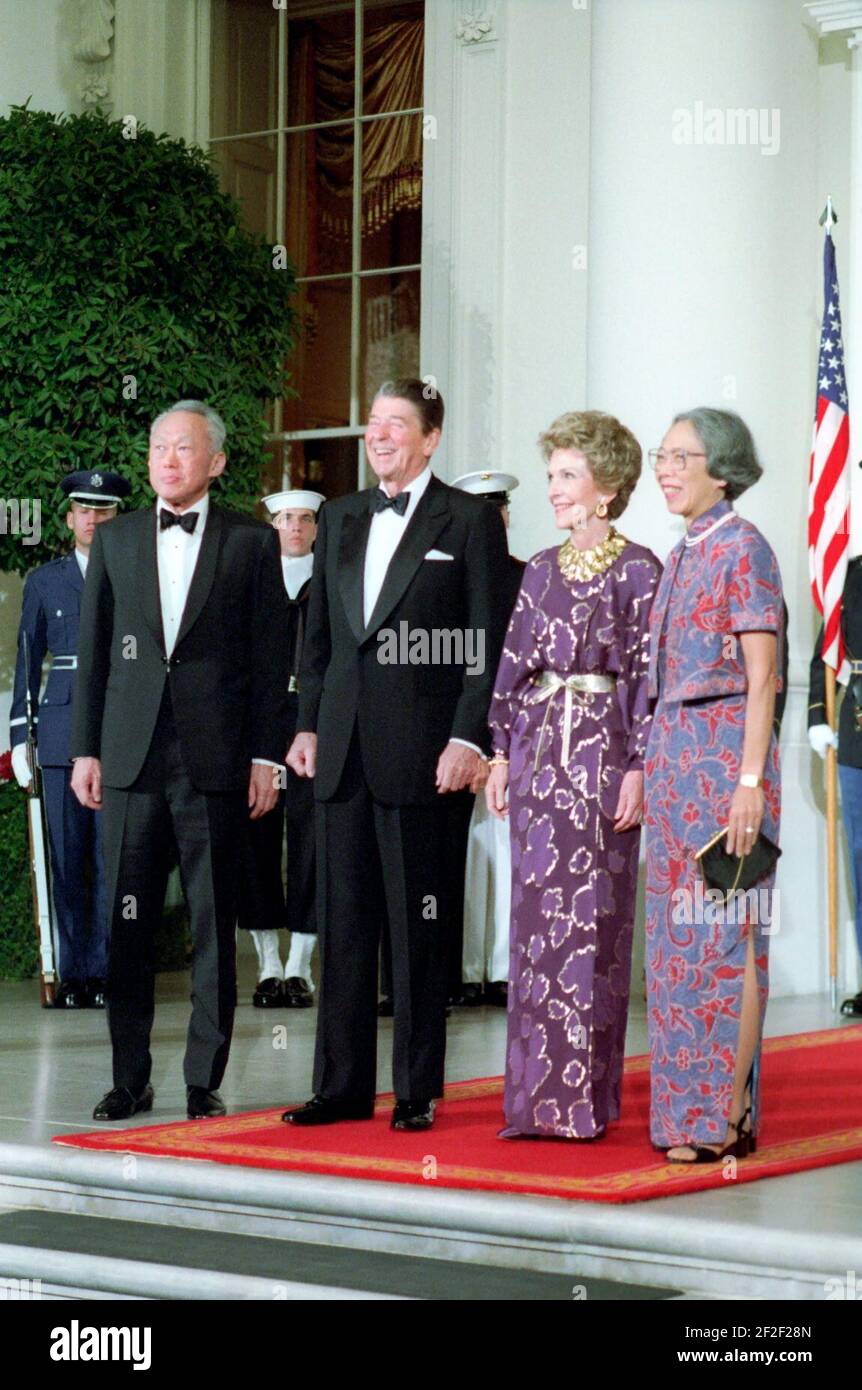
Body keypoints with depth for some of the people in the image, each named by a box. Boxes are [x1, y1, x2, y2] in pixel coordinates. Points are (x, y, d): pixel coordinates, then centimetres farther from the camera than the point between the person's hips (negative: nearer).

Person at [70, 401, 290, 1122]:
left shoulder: (251, 542, 4)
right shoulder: (115, 540, 12)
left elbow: (272, 657, 2)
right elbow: (94, 651, 12)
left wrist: (267, 756, -3)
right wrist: (85, 749, 6)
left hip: (215, 758, -2)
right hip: (130, 757, 2)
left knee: (213, 926, 2)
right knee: (127, 923, 4)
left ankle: (206, 1079, 10)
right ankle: (130, 1077, 14)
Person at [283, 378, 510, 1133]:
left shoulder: (470, 521, -1)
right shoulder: (340, 518, 15)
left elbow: (490, 641, -5)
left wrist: (468, 738, -13)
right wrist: (309, 725, 9)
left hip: (419, 752, -5)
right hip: (345, 752, 5)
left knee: (418, 926, 1)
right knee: (344, 922, 8)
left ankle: (419, 1091, 9)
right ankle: (343, 1085, 15)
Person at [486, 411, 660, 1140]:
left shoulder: (638, 570, -3)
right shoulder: (543, 570, 13)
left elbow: (649, 673, -7)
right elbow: (513, 665, 14)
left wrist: (638, 770, -12)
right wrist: (502, 754, 9)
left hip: (602, 749, -5)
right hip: (539, 747, 6)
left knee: (592, 919, -4)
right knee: (536, 916, 5)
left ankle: (584, 1095, 2)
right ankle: (537, 1091, 11)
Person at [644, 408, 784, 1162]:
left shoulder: (743, 548, -8)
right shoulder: (682, 556, 16)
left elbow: (761, 677, -13)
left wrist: (750, 782, -18)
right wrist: (648, 771, 16)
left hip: (725, 753, -8)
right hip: (674, 755, 8)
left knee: (725, 935, -6)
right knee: (680, 937, 8)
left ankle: (729, 1115, -2)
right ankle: (691, 1113, 13)